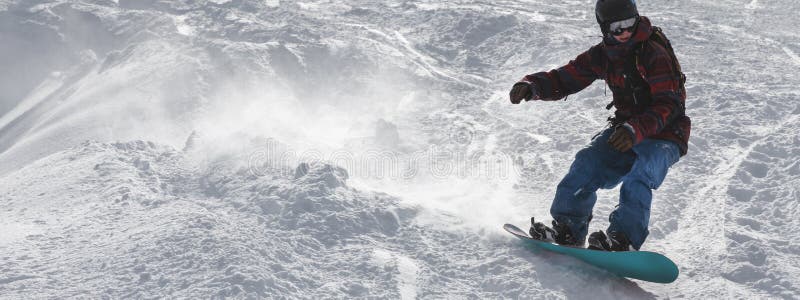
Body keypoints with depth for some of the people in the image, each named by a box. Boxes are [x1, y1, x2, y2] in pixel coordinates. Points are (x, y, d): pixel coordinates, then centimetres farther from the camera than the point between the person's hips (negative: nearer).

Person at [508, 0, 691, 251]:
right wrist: (531, 85, -16)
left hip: (663, 137, -5)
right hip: (625, 130, 5)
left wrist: (637, 130, -42)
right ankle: (568, 229, -12)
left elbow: (668, 105, -25)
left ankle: (624, 238, -36)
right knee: (588, 163, -17)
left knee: (639, 174, -33)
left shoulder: (655, 55, -18)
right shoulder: (602, 55, 2)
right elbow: (565, 79, 4)